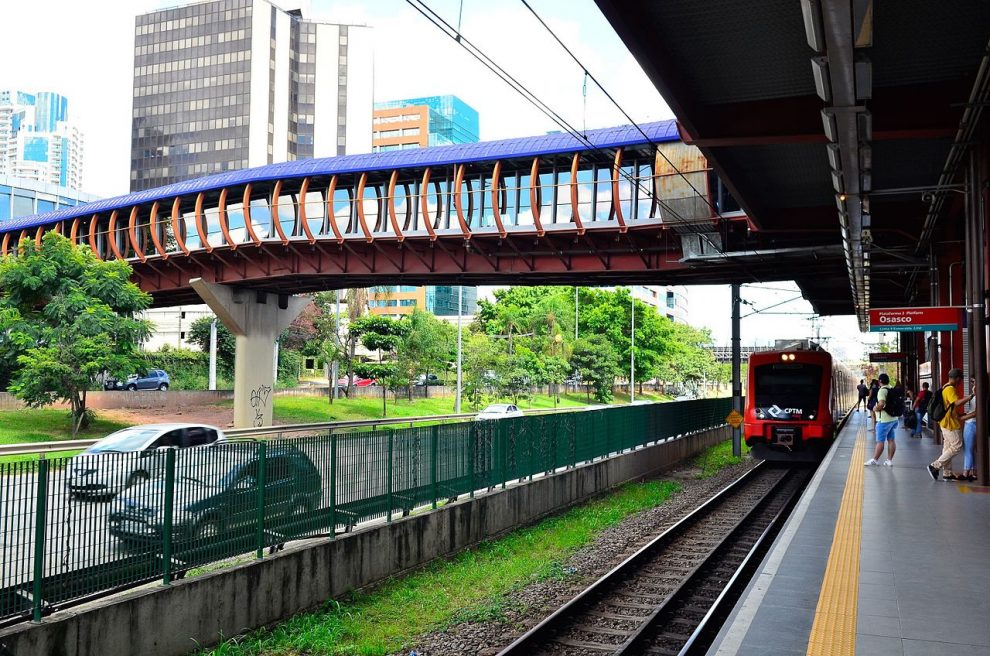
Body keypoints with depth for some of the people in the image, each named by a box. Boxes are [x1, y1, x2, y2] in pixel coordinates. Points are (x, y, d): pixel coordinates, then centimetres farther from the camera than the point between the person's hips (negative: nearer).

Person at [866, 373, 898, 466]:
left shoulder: (882, 390, -16)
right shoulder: (893, 390, 11)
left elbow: (881, 404, -28)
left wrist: (875, 408, -11)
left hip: (884, 420, -8)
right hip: (894, 418, 8)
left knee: (880, 441, -1)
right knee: (891, 440, 9)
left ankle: (874, 460, 5)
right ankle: (889, 460, 12)